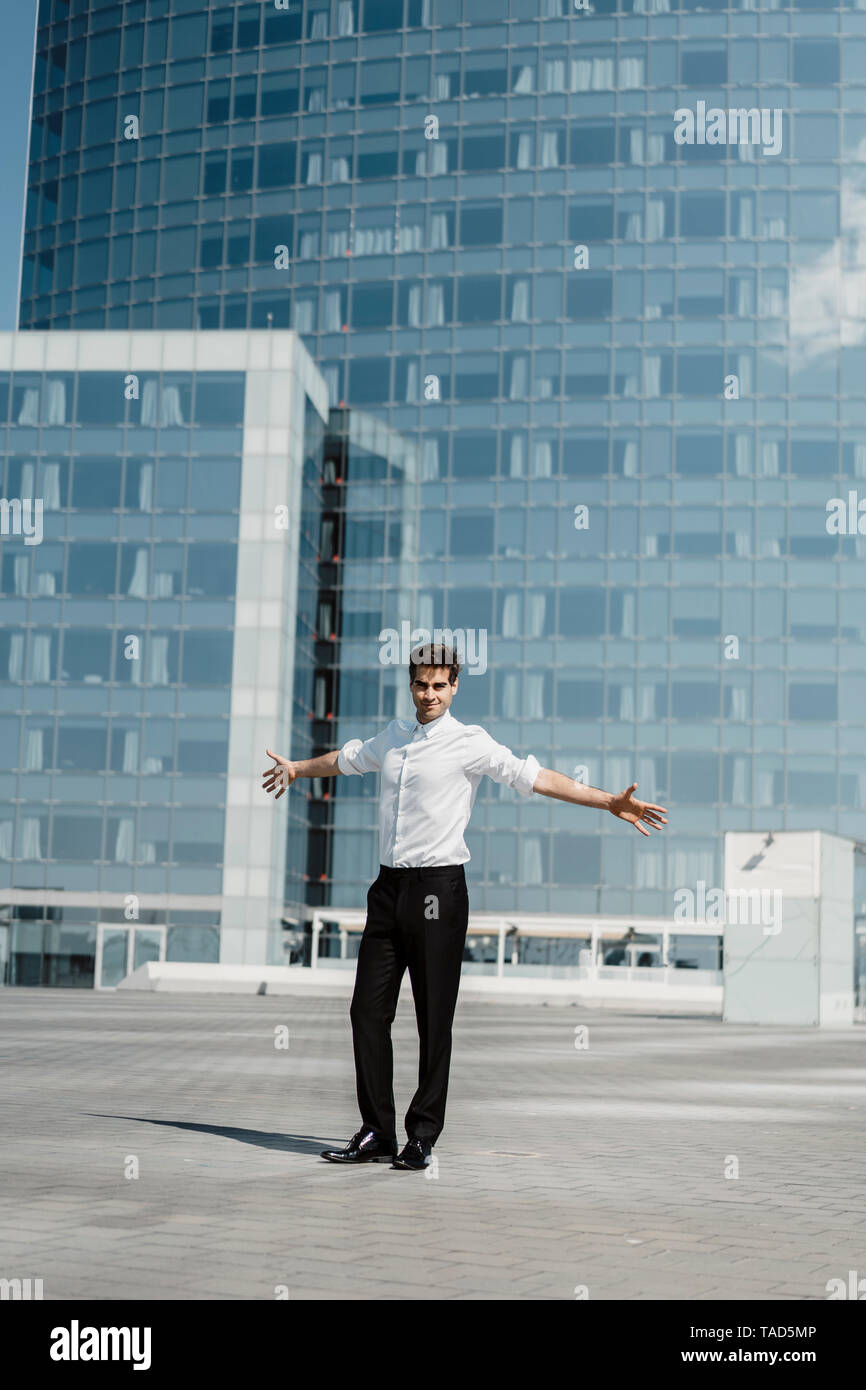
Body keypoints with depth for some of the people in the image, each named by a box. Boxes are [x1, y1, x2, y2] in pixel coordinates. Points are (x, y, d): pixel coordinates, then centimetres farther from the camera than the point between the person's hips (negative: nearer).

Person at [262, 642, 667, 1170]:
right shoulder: (395, 736, 15)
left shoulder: (470, 742, -3)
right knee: (369, 1011, 3)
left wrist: (611, 803, -21)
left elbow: (536, 777, -11)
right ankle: (377, 1134, 11)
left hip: (438, 888, -6)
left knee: (434, 1019, -2)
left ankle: (423, 1138, 7)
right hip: (389, 887, 6)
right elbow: (349, 758, 35)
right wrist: (298, 768, 52)